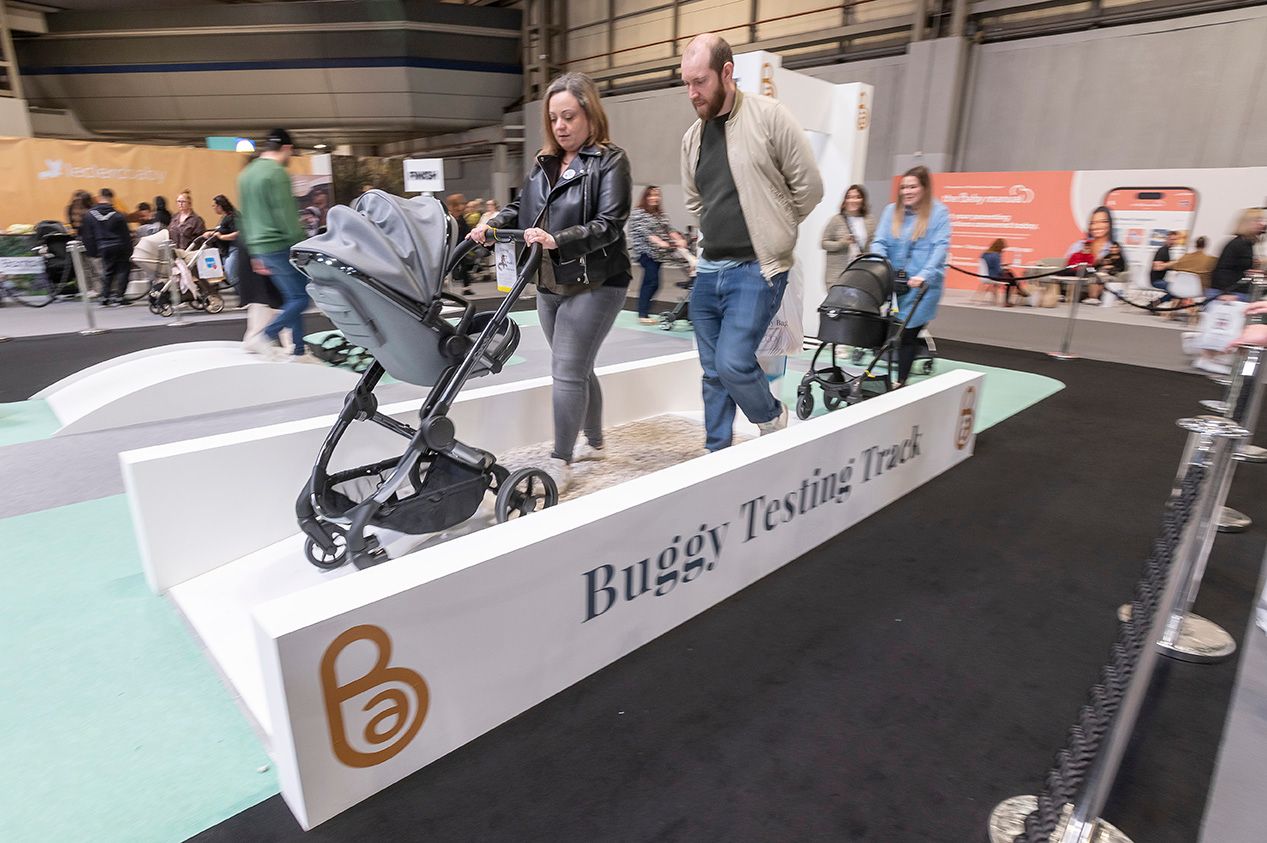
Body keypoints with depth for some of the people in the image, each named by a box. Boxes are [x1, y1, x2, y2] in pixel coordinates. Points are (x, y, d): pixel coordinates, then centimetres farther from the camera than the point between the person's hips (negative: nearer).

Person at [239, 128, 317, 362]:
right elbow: (286, 216, -17)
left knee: (292, 297, 13)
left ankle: (298, 352, 13)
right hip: (279, 246, -10)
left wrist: (256, 254, 24)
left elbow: (246, 217, 21)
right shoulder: (277, 173, -11)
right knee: (300, 298, -4)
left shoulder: (246, 174, 19)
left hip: (259, 247, 10)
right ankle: (264, 337, -7)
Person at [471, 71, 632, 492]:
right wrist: (491, 223, -1)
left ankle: (559, 462, 1)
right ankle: (593, 441, 32)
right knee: (576, 368, 15)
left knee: (567, 370, -9)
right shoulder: (545, 163, 15)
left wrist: (556, 239, -28)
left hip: (594, 284, -7)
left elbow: (609, 225, -16)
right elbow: (521, 208, 19)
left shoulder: (610, 161, -5)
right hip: (550, 285, 7)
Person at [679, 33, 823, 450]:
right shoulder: (692, 136, 10)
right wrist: (719, 235, 14)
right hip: (708, 270, 6)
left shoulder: (769, 116, -7)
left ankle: (773, 418, 16)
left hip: (756, 269, -6)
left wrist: (770, 232, 6)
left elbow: (808, 187, -4)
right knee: (713, 372, 9)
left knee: (733, 363, -15)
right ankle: (717, 453, 23)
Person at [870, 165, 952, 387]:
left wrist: (924, 275, -24)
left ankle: (900, 381, 4)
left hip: (923, 284, -3)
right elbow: (880, 242, 2)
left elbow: (941, 247, -10)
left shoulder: (939, 213, -1)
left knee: (909, 331, -3)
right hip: (894, 280, 3)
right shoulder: (892, 210, 8)